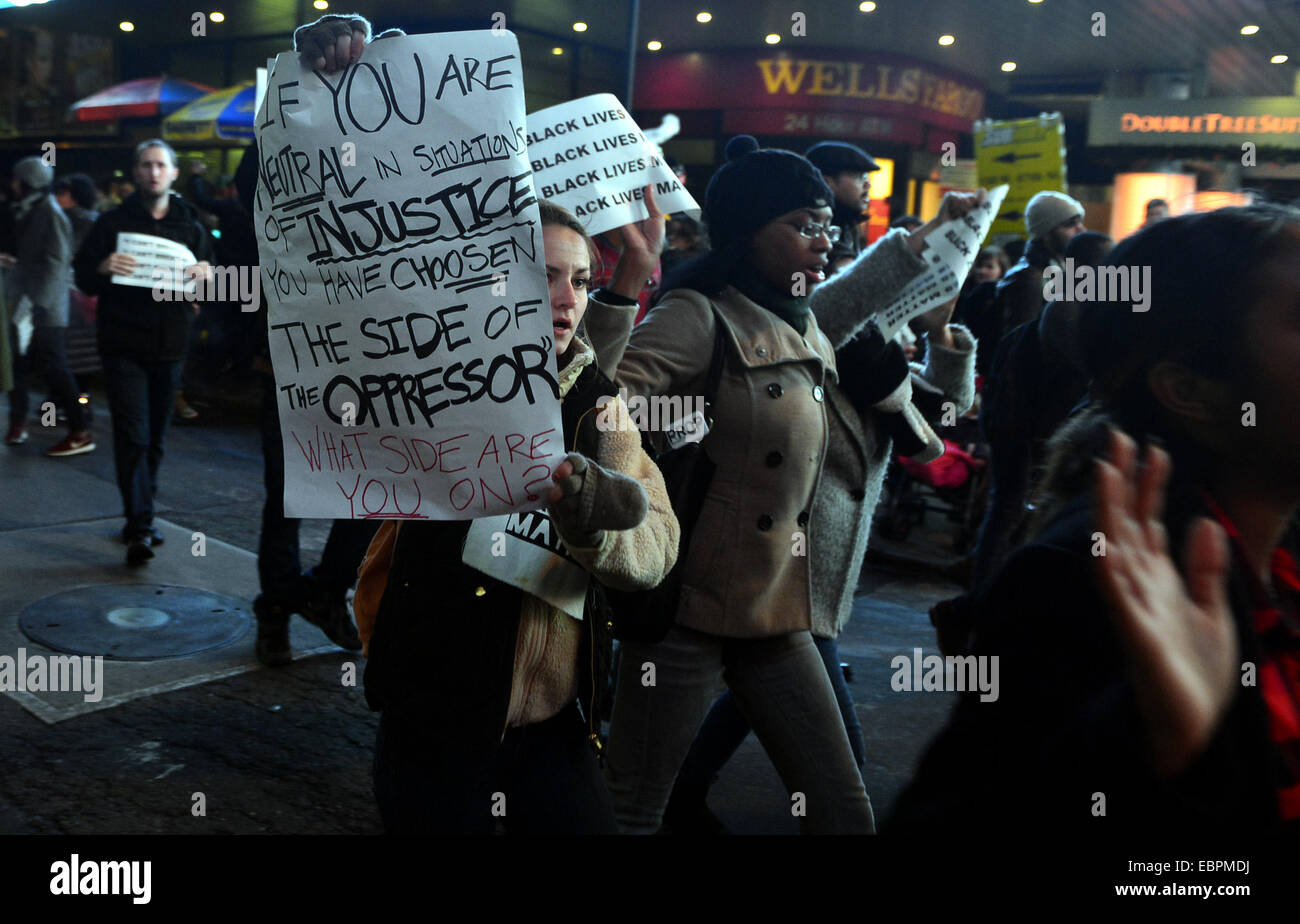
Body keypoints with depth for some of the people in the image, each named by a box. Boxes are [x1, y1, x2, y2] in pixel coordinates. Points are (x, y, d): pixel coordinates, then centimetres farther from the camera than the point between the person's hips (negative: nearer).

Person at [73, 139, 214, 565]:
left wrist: (207, 275, -8)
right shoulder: (113, 222, 3)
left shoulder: (191, 226, 11)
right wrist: (103, 268, -19)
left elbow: (209, 288, 16)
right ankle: (139, 528, -12)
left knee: (155, 439, 11)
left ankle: (140, 518, 24)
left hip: (170, 347, 3)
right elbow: (82, 277, 3)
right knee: (132, 435, -11)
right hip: (124, 347, -3)